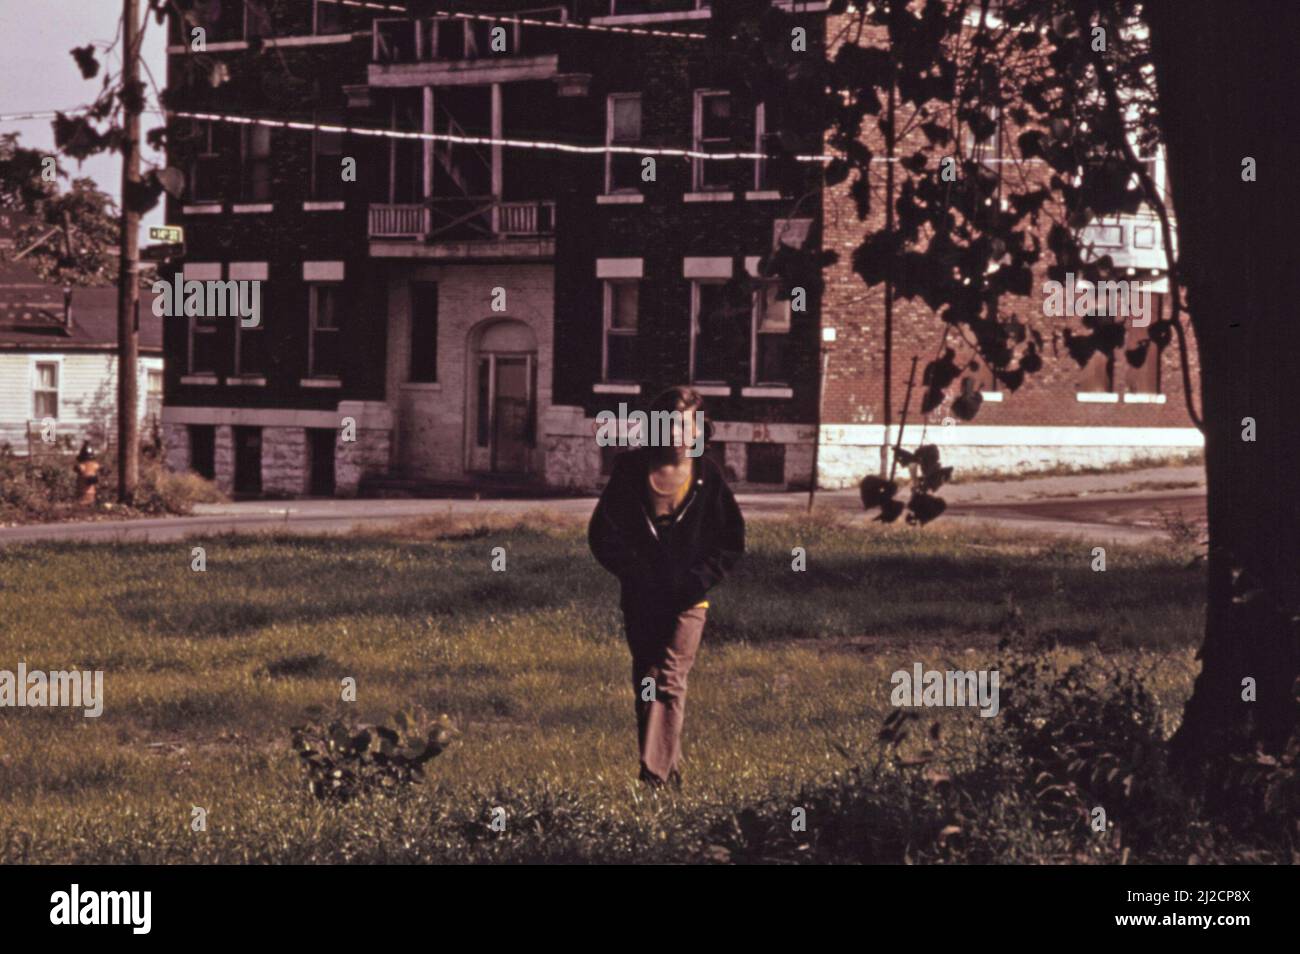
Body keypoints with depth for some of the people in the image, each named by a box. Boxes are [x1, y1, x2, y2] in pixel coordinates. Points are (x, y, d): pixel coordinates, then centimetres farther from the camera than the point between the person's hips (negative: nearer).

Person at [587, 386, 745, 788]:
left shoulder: (707, 476, -1)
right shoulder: (631, 469, 1)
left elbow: (731, 541, 3)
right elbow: (603, 532, 2)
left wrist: (698, 580, -9)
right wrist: (633, 573, -8)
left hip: (687, 600, -3)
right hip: (641, 599, 3)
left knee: (670, 680, -12)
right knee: (645, 683, 9)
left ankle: (655, 774, -18)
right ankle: (671, 768, 21)